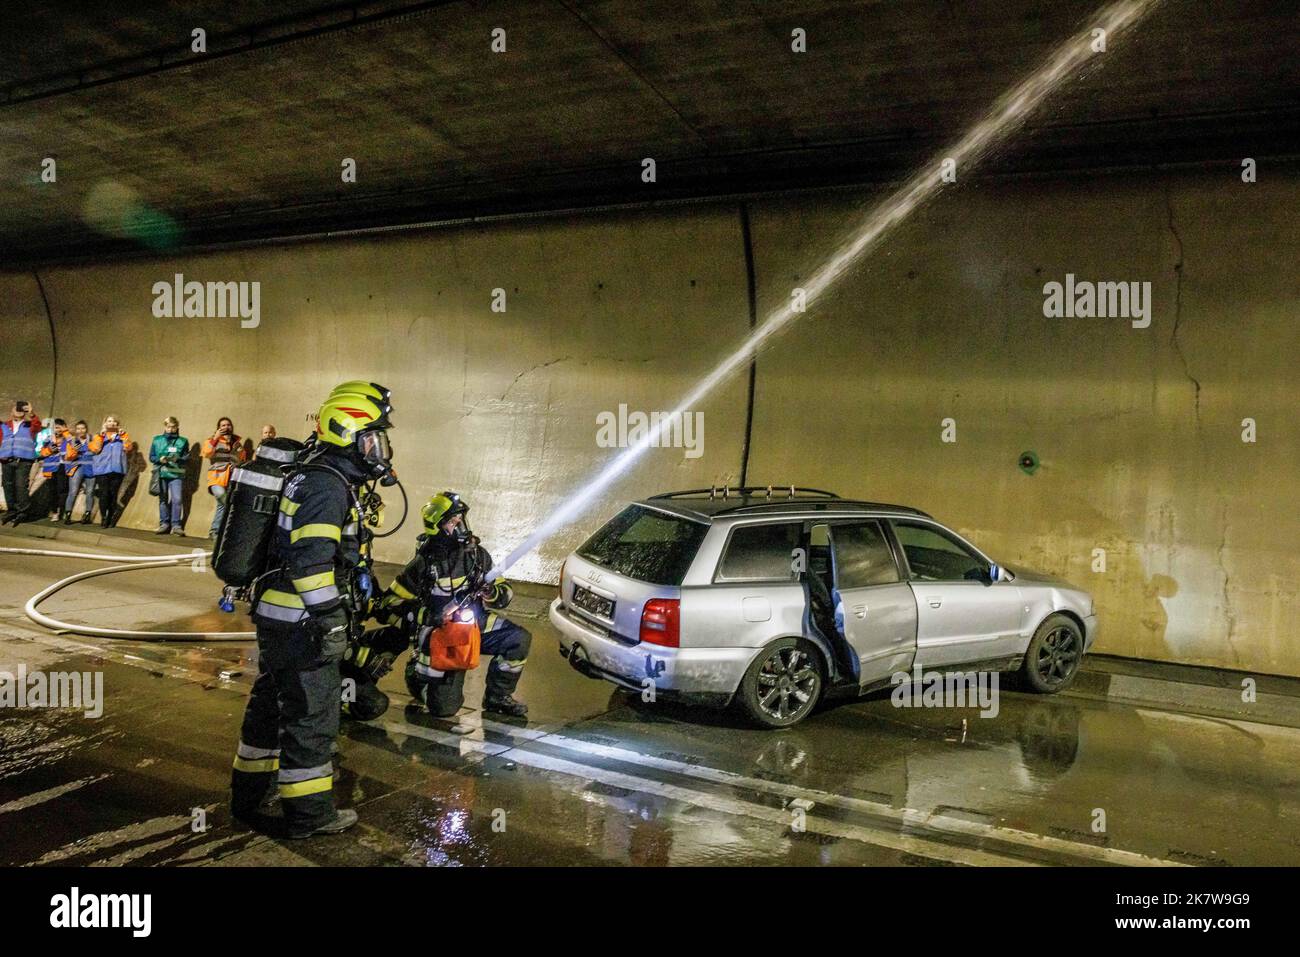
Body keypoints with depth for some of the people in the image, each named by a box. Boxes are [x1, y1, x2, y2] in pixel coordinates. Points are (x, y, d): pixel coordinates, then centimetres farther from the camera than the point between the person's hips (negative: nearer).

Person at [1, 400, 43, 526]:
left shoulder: (30, 425, 10)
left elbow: (37, 424, -13)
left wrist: (31, 413, -31)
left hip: (23, 460, -4)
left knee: (21, 486, -13)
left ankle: (22, 513, -11)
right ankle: (11, 511, 14)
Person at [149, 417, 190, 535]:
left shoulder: (183, 441, 6)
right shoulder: (157, 440, 11)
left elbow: (186, 457, 4)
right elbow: (151, 457, 10)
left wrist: (178, 459, -15)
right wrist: (160, 459, -10)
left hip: (176, 474, -2)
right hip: (161, 474, 2)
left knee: (177, 499, -11)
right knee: (163, 499, 6)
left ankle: (176, 525, -5)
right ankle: (164, 524, 13)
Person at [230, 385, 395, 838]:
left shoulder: (317, 477, 15)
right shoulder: (327, 485, -18)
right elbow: (312, 561, -26)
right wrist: (331, 622, -22)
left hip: (277, 618, 11)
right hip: (300, 625, -11)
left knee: (270, 704, 20)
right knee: (311, 716, 2)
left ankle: (247, 798, 35)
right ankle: (308, 813, 15)